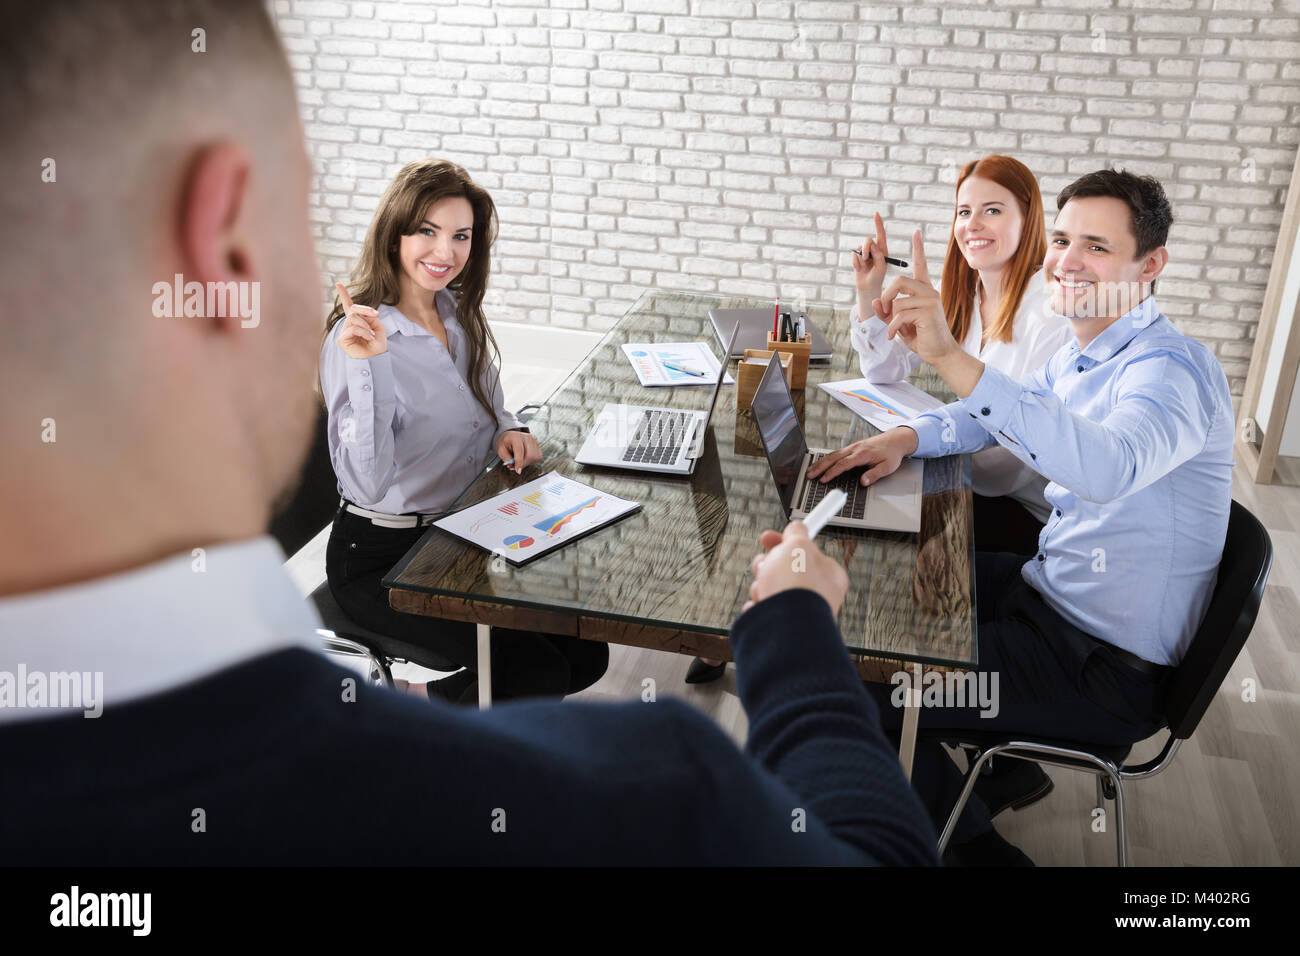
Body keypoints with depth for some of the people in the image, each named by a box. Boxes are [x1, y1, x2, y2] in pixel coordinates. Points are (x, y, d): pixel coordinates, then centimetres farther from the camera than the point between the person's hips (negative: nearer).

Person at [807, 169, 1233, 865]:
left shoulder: (1171, 369, -25)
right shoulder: (1083, 356, 6)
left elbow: (1109, 467, -46)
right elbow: (992, 414, 20)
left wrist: (950, 357, -53)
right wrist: (907, 437, -3)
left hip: (1110, 665, -9)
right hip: (1050, 588, 9)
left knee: (862, 688, -11)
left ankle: (970, 841, 14)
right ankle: (1003, 767, 32)